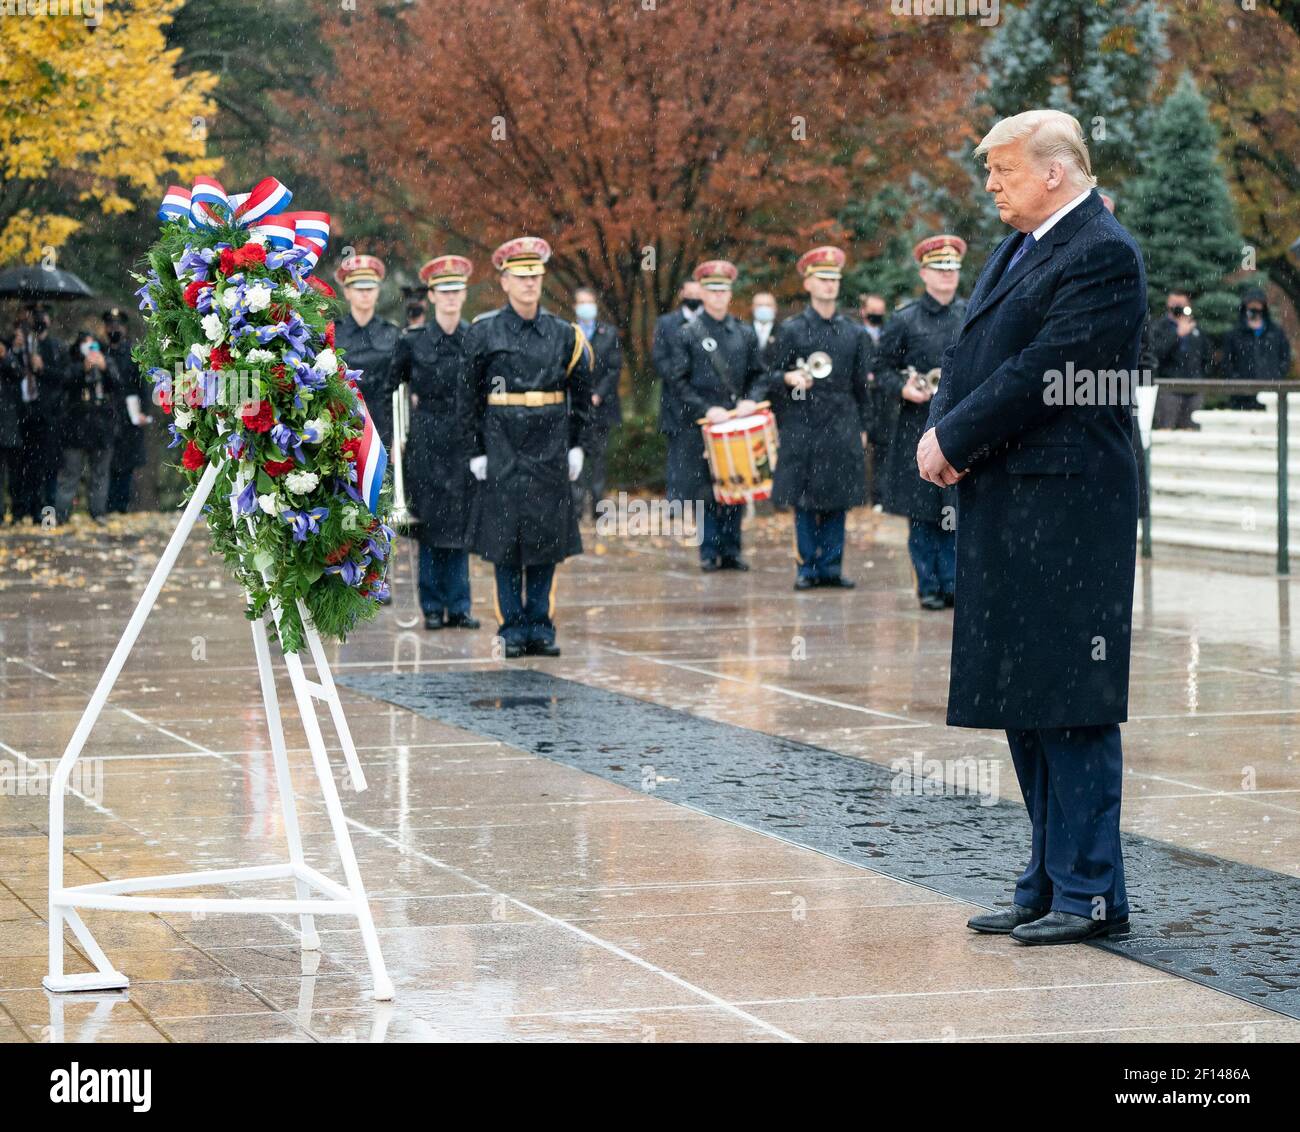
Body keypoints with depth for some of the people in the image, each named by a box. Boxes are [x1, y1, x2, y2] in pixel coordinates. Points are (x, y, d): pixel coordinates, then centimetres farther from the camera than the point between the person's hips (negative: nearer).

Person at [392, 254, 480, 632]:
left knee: (460, 523, 3)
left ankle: (458, 607, 8)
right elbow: (392, 385, 9)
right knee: (431, 522, 1)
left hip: (464, 441, 2)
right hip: (426, 441, -1)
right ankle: (433, 607, 7)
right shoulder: (413, 341, -1)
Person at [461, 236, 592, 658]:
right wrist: (476, 450, -2)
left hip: (550, 452, 2)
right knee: (505, 542, -1)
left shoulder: (563, 334, 6)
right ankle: (513, 628, 6)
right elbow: (470, 397, 1)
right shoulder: (484, 333, -1)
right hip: (503, 453, -2)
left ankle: (540, 626, 11)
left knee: (547, 540, 3)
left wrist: (576, 444, 7)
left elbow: (581, 393, 13)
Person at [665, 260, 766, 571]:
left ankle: (731, 550, 10)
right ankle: (709, 551, 5)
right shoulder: (687, 334, -1)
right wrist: (705, 409, -13)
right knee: (705, 489, -2)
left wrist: (750, 400, -6)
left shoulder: (745, 333, 9)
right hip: (702, 425, -3)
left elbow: (757, 375, 13)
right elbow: (677, 379, -4)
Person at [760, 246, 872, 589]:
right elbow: (773, 377, 4)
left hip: (842, 428, 2)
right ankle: (808, 568, 5)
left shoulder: (854, 333, 11)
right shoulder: (790, 330, 3)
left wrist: (862, 428, 11)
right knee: (804, 500, -2)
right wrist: (789, 378, -18)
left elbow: (861, 385, 14)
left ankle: (831, 566, 9)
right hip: (803, 427, -2)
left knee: (837, 501, 2)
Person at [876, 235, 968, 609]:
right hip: (918, 427, -2)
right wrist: (904, 389, -14)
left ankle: (952, 583, 6)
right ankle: (929, 585, 8)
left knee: (959, 508, 0)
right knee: (922, 510, 0)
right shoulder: (904, 320, 2)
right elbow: (883, 369, 3)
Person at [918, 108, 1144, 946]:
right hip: (1007, 507, 10)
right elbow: (972, 352, 17)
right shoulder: (1019, 250, 18)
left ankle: (1091, 893, -2)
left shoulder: (1102, 255, -12)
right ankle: (1051, 886, 20)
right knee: (1024, 701, 13)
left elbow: (1042, 374, -18)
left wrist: (954, 440, -11)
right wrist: (939, 431, -2)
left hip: (1066, 508, -10)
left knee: (1071, 705, -7)